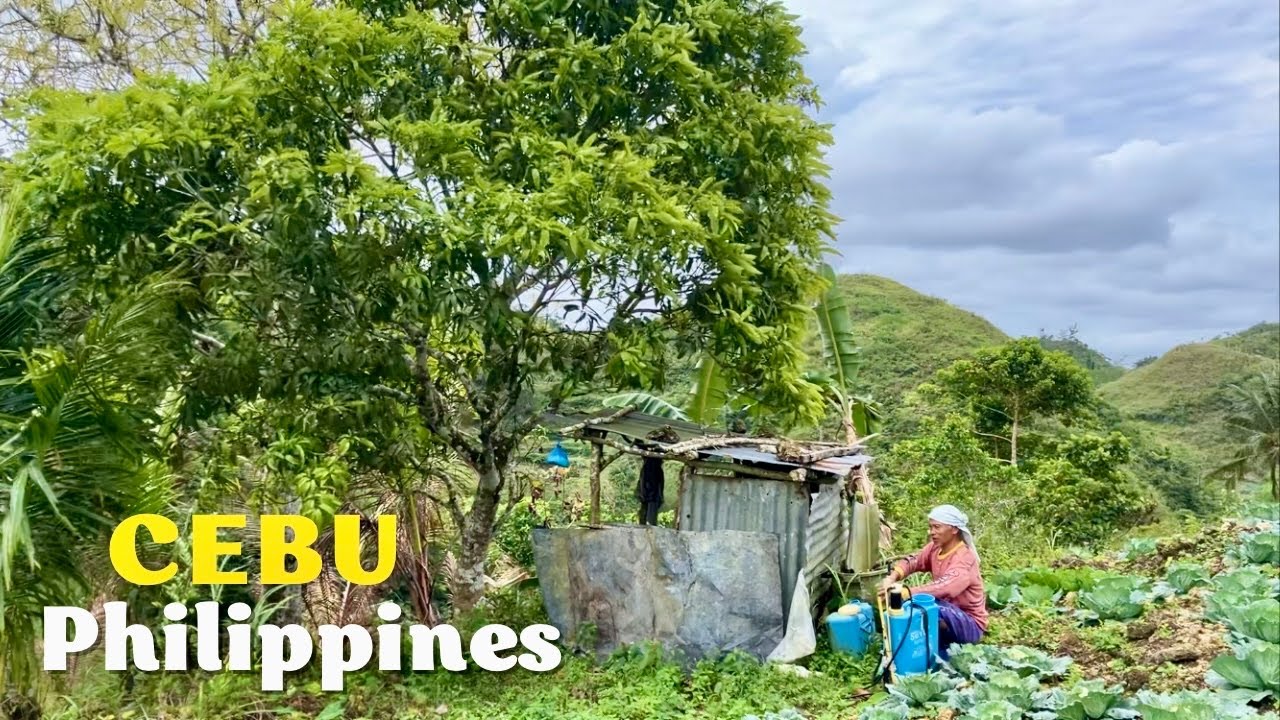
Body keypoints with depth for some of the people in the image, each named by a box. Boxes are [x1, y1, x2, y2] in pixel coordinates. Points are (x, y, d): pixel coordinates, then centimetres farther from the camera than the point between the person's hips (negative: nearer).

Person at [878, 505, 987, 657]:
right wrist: (892, 578, -33)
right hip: (948, 616, 8)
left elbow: (942, 588, -40)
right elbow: (913, 561, -11)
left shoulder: (964, 558, -24)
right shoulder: (935, 547, 0)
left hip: (970, 624, -8)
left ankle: (934, 653, -12)